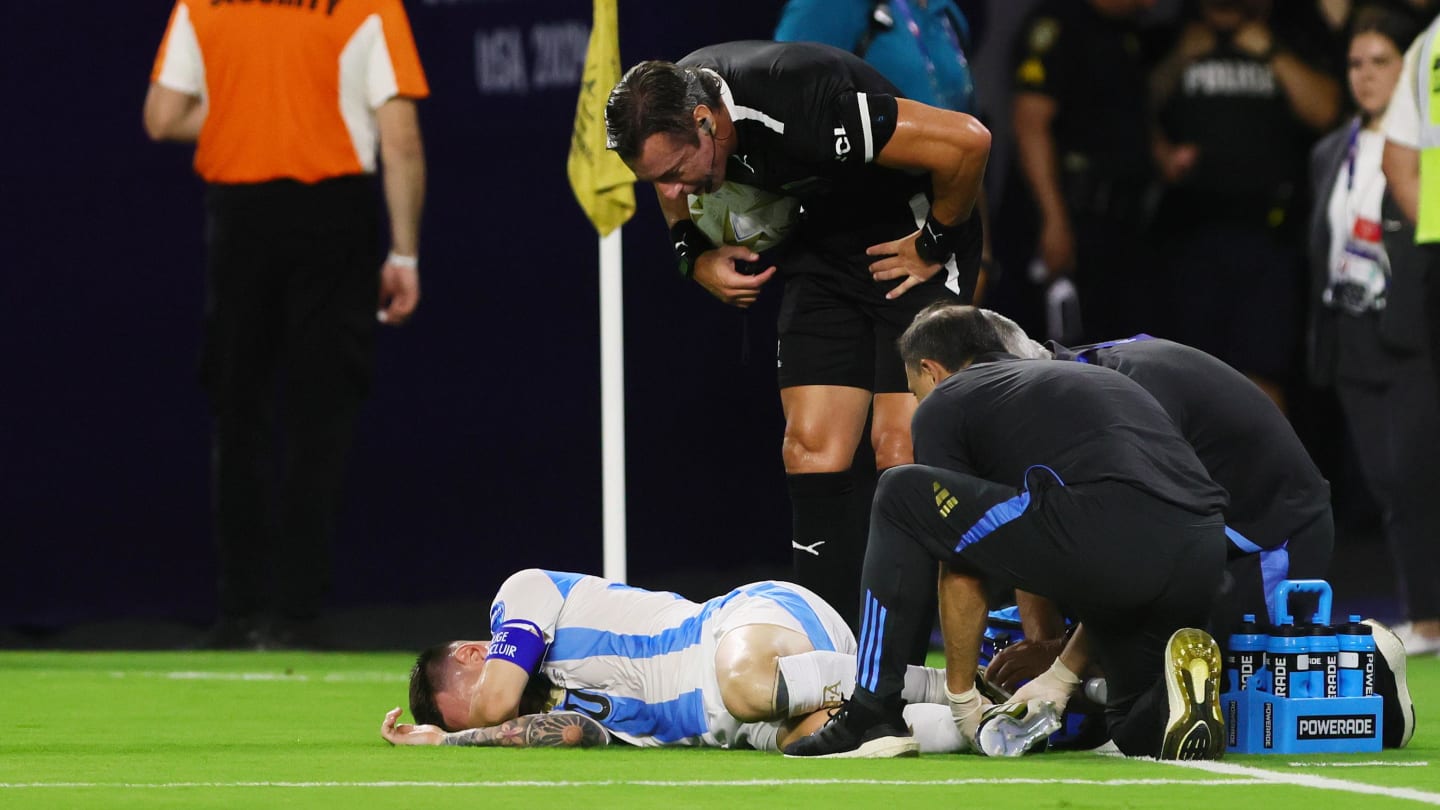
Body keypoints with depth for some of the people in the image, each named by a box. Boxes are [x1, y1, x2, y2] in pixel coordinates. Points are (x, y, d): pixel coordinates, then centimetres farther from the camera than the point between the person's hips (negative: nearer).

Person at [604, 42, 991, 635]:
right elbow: (673, 187, 16)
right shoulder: (667, 110, -11)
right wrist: (695, 255, -1)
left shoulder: (802, 102, -35)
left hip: (909, 245, -7)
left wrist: (934, 245, -18)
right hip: (824, 246, 7)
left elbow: (966, 141, -32)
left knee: (900, 452, -14)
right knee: (811, 449, -3)